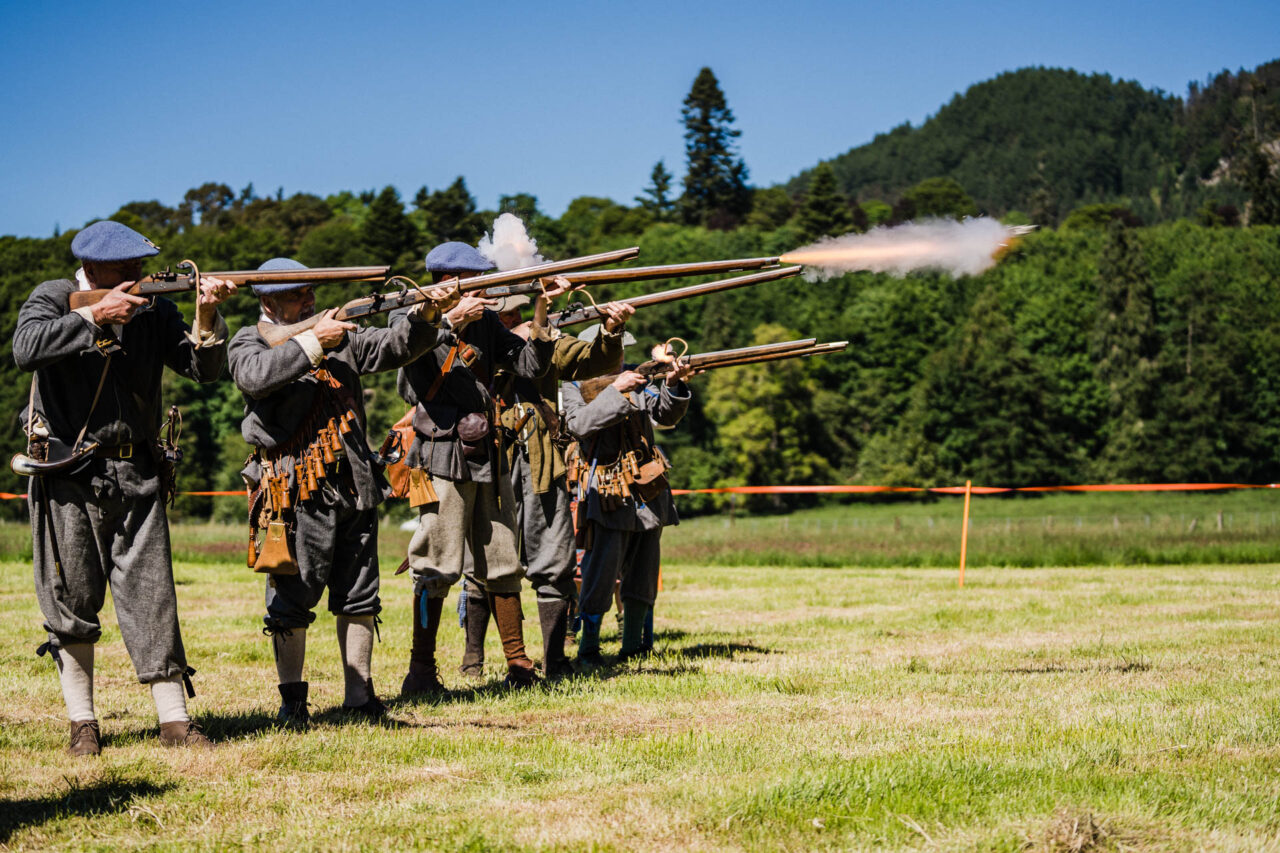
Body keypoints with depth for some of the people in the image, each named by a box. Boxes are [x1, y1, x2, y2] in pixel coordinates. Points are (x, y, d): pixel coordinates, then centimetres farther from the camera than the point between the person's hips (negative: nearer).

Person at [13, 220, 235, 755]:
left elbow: (204, 369, 0)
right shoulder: (52, 300, 0)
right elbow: (26, 349, -21)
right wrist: (95, 316, -23)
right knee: (72, 600, 4)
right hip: (67, 472, -2)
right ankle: (82, 722, 14)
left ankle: (174, 720, 1)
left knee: (152, 595, -2)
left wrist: (206, 317, -18)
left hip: (135, 474, 2)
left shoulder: (153, 310, 7)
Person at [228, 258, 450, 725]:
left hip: (354, 487, 5)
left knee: (359, 596, 8)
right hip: (298, 491, -5)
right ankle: (292, 700, 8)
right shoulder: (250, 341, 3)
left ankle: (360, 696, 15)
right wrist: (313, 342, -18)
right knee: (292, 597, -2)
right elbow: (255, 375, -19)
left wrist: (424, 316, -11)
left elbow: (393, 346, 8)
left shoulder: (339, 336, 17)